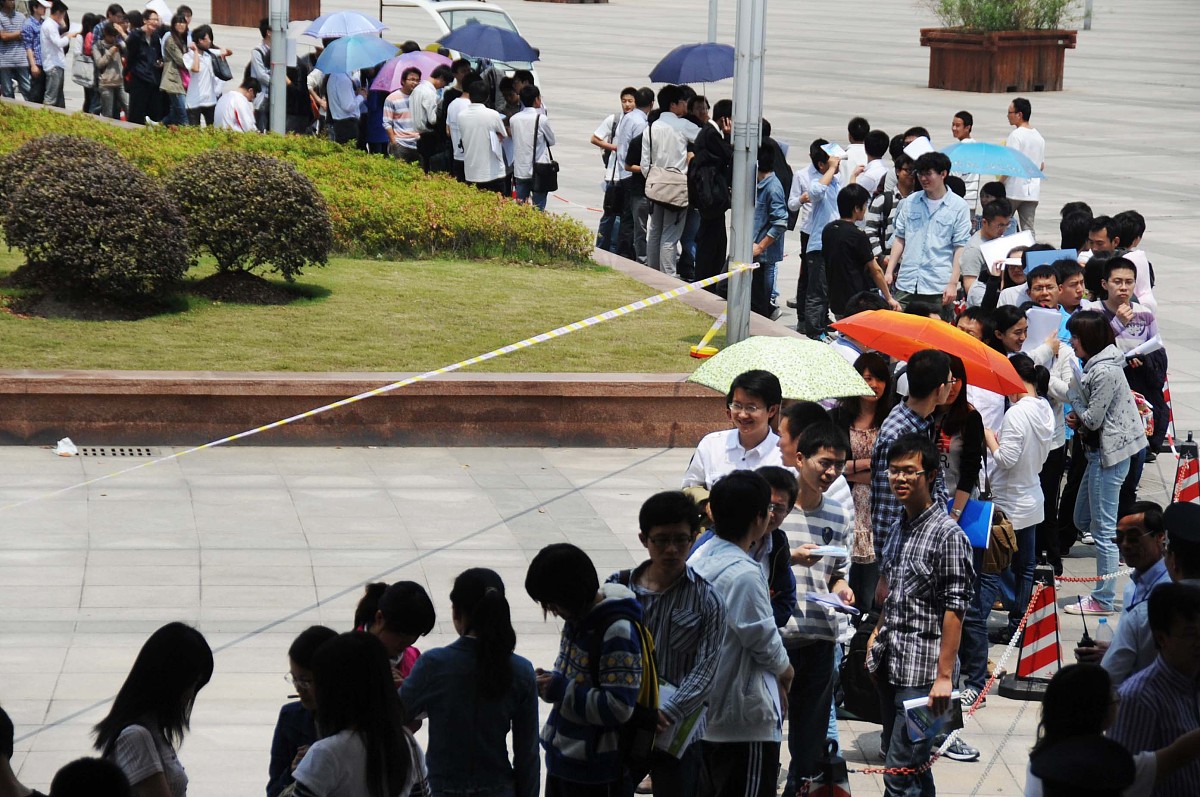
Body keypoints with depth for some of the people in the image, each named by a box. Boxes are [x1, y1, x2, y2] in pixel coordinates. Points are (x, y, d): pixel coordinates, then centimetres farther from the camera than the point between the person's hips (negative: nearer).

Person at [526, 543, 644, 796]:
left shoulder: (617, 631, -22)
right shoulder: (577, 620, 5)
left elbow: (619, 708, -25)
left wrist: (562, 691, -21)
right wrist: (550, 682, -2)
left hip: (595, 768, -9)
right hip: (562, 756, 9)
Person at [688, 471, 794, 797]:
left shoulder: (700, 559, 5)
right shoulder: (744, 575, -23)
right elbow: (764, 639, -15)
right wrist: (785, 671, 6)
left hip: (706, 708, 9)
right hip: (745, 717, -9)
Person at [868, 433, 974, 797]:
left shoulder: (948, 535, -12)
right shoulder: (897, 529, 11)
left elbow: (954, 610, -15)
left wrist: (944, 676, -18)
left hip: (923, 670, -8)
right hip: (890, 664, 8)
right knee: (912, 766, 14)